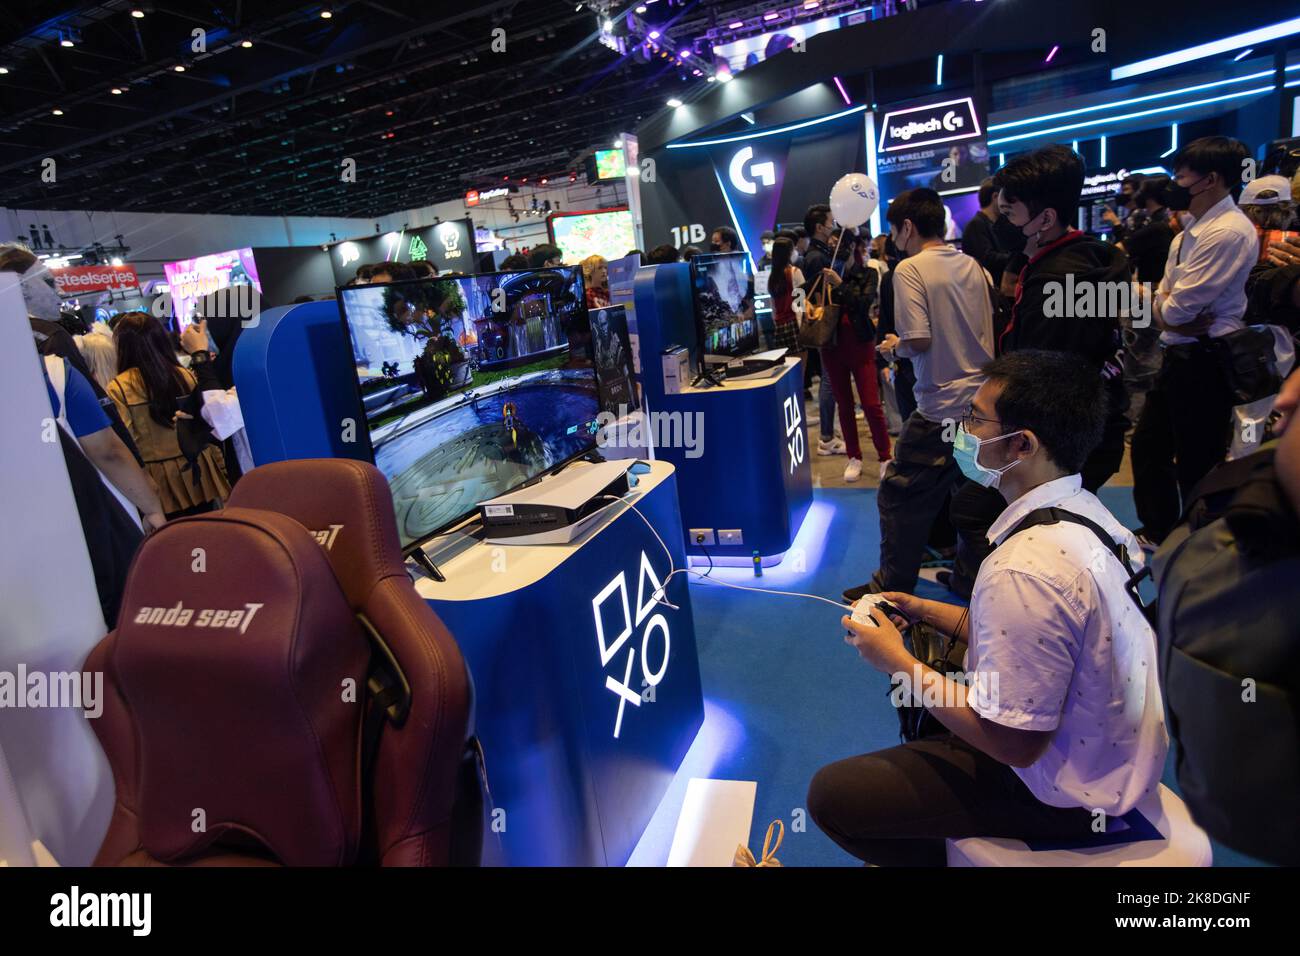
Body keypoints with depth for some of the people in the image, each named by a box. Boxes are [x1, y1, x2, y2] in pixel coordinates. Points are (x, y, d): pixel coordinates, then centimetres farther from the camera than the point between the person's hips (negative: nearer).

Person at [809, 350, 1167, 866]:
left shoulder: (1026, 570, -34)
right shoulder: (1085, 512, -5)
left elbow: (1015, 742, -27)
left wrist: (897, 661, -18)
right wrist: (927, 610, 4)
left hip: (1065, 791, -9)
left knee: (830, 793, -6)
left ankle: (936, 852, 20)